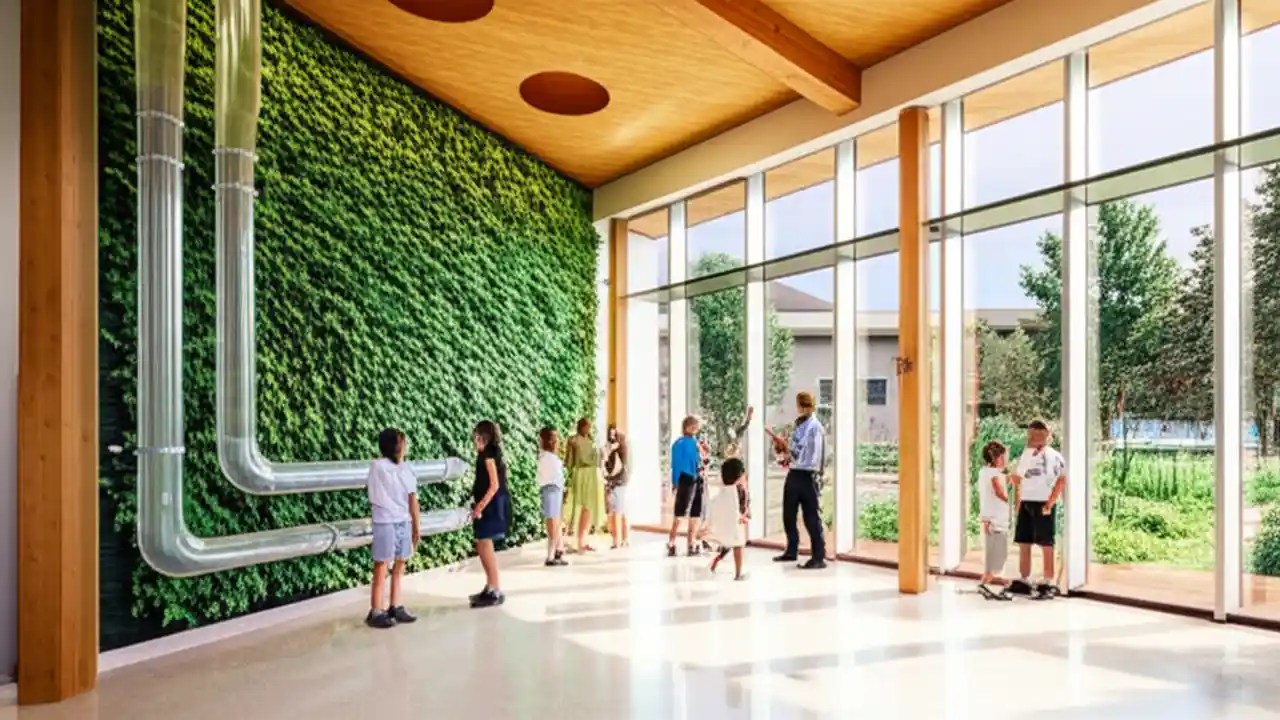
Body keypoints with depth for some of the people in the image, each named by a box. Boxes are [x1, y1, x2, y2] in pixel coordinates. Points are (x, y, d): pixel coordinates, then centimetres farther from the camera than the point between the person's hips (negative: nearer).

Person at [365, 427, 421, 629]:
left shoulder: (406, 470, 8)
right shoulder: (378, 466, -9)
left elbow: (412, 499, 9)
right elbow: (374, 496, -7)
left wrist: (416, 526, 10)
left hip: (404, 522, 6)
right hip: (385, 523, -6)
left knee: (400, 566, 11)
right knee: (381, 567, 0)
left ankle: (395, 607, 22)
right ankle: (375, 613, 8)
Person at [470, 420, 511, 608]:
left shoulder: (488, 454, -13)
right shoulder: (489, 453, 13)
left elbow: (494, 485, -19)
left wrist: (480, 506, -21)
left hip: (492, 504, -10)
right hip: (491, 504, 10)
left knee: (485, 546, -7)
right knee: (483, 546, 15)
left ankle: (496, 592, -3)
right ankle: (490, 587, 25)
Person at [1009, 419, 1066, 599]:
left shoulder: (1052, 455, -7)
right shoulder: (1026, 454, 12)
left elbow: (1062, 480, -12)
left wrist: (1050, 503, -13)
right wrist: (1018, 503, 8)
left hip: (1043, 504, -7)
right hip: (1025, 503, 7)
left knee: (1045, 545, -1)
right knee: (1023, 543, 8)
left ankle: (1048, 583, 6)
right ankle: (1023, 581, 16)